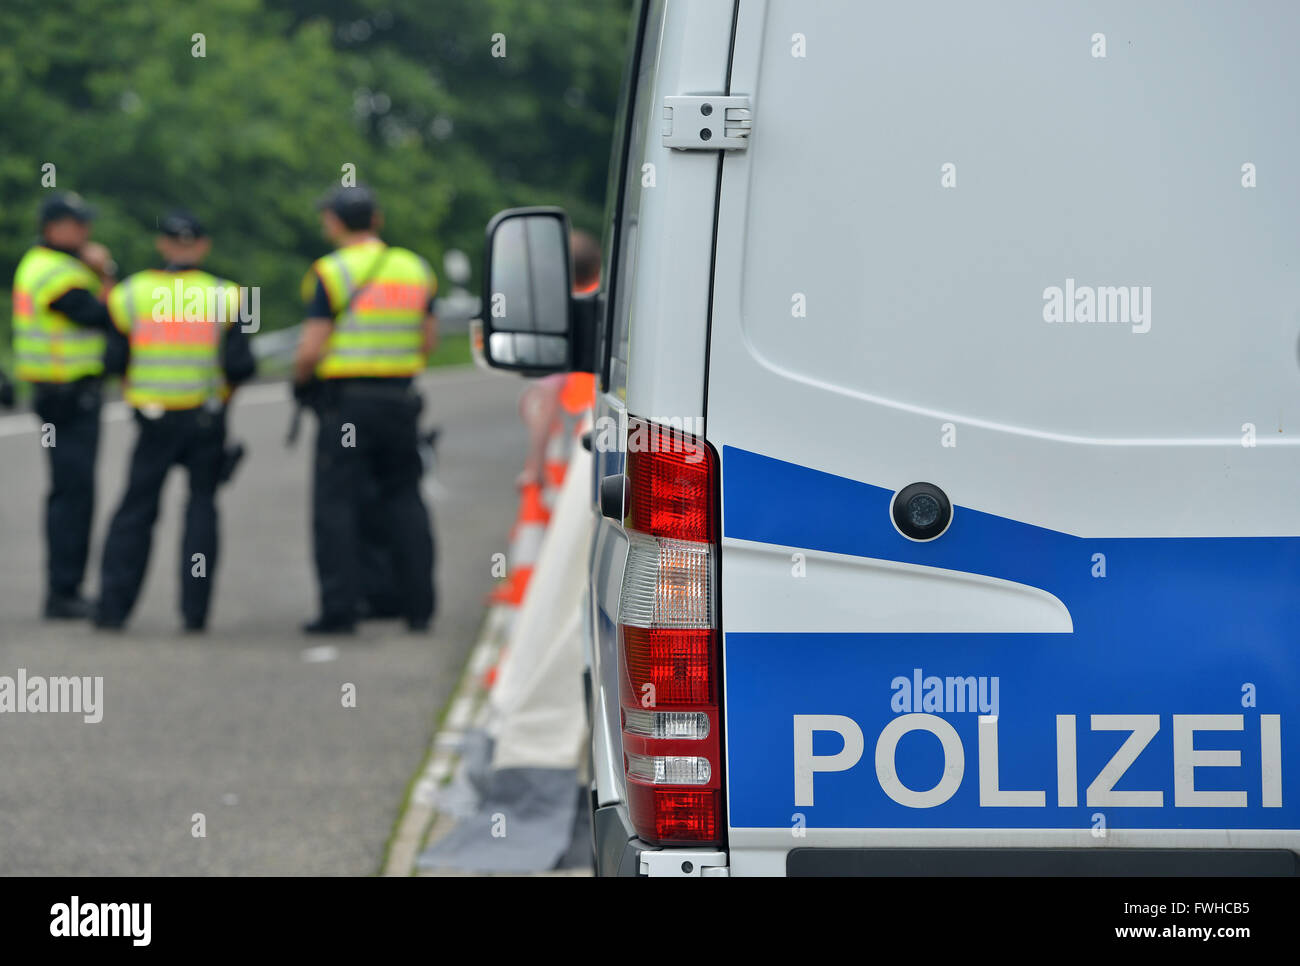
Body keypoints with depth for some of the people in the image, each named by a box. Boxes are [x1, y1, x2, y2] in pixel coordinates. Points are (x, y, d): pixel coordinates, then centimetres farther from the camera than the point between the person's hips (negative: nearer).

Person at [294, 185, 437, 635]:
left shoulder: (331, 273, -9)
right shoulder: (415, 269, 8)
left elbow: (311, 349, -13)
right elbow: (428, 340, 12)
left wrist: (300, 379, 6)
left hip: (345, 402, -5)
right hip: (400, 399, 5)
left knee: (336, 503, 0)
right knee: (404, 500, 12)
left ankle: (339, 609, -4)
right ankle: (418, 606, 12)